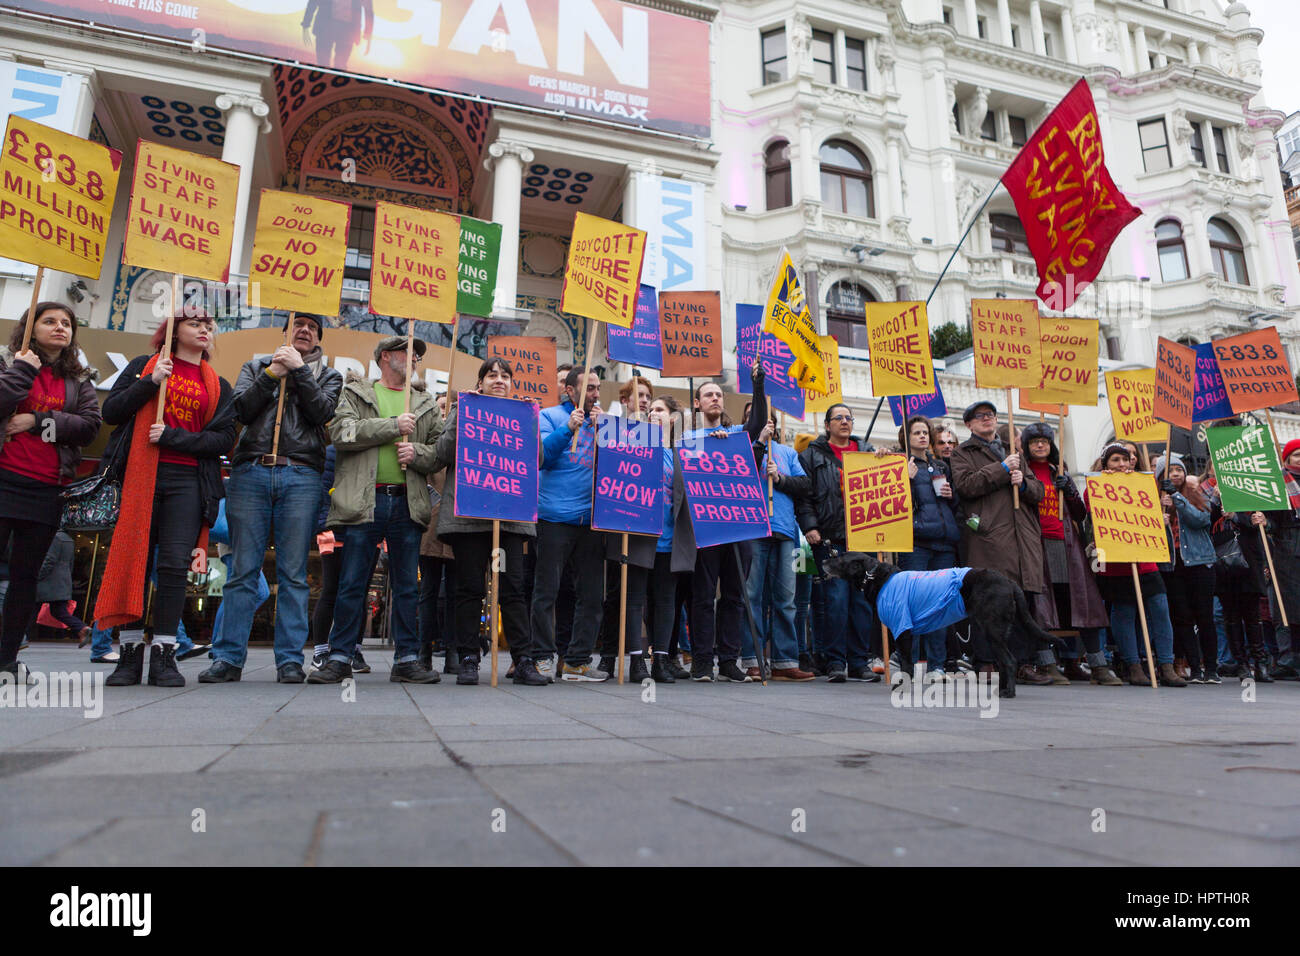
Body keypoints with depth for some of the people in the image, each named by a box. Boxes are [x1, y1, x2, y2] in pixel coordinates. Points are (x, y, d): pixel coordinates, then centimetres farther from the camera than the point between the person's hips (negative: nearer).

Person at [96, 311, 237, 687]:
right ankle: (130, 653, 6)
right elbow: (111, 411, 5)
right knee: (133, 562, -2)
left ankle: (163, 656, -2)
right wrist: (151, 382, -6)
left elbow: (225, 438, 4)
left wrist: (171, 437, -7)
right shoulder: (143, 366, 15)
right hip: (140, 476, 0)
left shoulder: (218, 386, 15)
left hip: (188, 480, 0)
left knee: (174, 565, -7)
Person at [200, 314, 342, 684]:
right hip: (250, 473, 1)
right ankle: (228, 657, 6)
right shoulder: (256, 366, 21)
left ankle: (290, 660, 2)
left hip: (301, 477, -1)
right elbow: (241, 410, 5)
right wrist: (272, 374, -1)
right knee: (242, 570, 0)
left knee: (293, 573, -2)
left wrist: (299, 369, -2)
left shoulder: (327, 375, 19)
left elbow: (321, 411, -1)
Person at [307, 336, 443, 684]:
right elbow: (342, 432, -8)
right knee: (351, 583, 1)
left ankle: (406, 659, 13)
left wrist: (416, 453, -9)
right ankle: (340, 658, 11)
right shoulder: (355, 392, 10)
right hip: (364, 501, -2)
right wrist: (394, 426, -10)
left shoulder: (426, 403, 18)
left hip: (408, 503, 3)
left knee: (407, 586, 6)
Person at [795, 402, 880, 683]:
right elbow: (803, 494, 1)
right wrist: (809, 526, -10)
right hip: (830, 539, -3)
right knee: (836, 598, -8)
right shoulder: (813, 454, 8)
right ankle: (835, 662, 0)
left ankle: (859, 663, 10)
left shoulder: (867, 451, 19)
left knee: (863, 599, 3)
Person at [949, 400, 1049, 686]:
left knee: (1024, 602, 4)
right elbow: (965, 484, -9)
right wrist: (1002, 470, -6)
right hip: (988, 536, -5)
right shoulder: (962, 453, 11)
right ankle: (988, 665, -3)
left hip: (1023, 535, 5)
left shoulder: (1012, 451, 27)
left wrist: (1024, 482, 1)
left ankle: (1023, 665, 10)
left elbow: (1038, 492, 23)